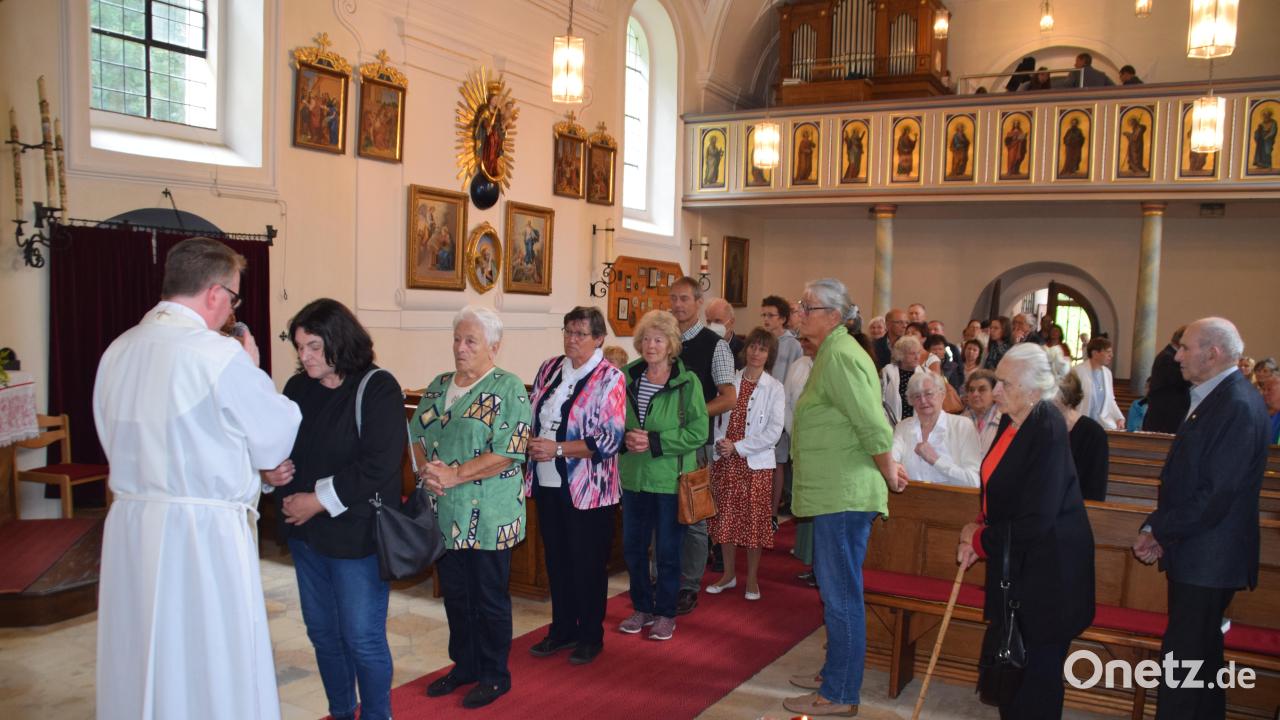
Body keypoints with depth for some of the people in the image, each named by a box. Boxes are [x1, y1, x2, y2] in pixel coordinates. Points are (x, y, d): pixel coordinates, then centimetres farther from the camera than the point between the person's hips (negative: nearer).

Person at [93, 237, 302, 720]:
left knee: (141, 669, 18)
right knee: (213, 674, 6)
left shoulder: (117, 351, 5)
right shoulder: (218, 354, -17)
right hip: (202, 533, -7)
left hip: (129, 528, 7)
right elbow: (277, 438, -7)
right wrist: (252, 370, 8)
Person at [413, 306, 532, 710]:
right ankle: (464, 665, 33)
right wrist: (425, 471, -10)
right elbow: (416, 437, 11)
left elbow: (507, 452, -17)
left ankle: (494, 675, 22)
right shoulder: (439, 386, 11)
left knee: (489, 598, 6)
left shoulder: (507, 389, -9)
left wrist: (454, 475, -20)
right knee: (455, 593, 16)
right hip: (445, 514, 6)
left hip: (487, 518, -6)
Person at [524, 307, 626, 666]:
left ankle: (591, 636, 24)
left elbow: (608, 440, -17)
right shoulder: (549, 369, 7)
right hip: (547, 484, 6)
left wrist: (557, 449, -20)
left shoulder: (609, 378, -11)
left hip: (587, 488, -5)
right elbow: (531, 414, 15)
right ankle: (562, 629, 32)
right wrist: (532, 443, -6)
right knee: (557, 559, 16)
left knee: (588, 563, 7)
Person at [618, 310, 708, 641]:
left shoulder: (687, 381, -9)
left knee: (667, 551, 7)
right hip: (633, 477, 4)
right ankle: (642, 608, 31)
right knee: (633, 547, 13)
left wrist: (655, 441, -19)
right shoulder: (628, 378, 4)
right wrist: (626, 437, -10)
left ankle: (666, 613, 24)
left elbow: (698, 431, -13)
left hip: (670, 479, -4)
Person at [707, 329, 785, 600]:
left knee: (753, 520, 4)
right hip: (724, 460, 3)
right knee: (726, 517, 9)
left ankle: (752, 578, 18)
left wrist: (738, 447, -13)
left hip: (755, 463, -3)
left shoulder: (774, 388, -3)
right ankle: (729, 574, 24)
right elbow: (716, 415, 8)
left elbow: (774, 431, -9)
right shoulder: (730, 381, 6)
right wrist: (719, 442, -10)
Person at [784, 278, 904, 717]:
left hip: (844, 496, -10)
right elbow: (869, 425, 20)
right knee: (835, 591, 19)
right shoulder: (833, 352, 15)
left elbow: (875, 427, -21)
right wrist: (887, 472, 19)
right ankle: (835, 672, 33)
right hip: (832, 493, 10)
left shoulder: (839, 356, -18)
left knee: (841, 596, -1)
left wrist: (889, 477, -9)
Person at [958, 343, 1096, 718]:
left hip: (1047, 570, -8)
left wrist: (981, 540, -11)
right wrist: (980, 528, -2)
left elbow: (1036, 520, -23)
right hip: (1016, 562, 8)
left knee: (1035, 670, 6)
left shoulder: (1048, 431, -24)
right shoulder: (1013, 421, 1)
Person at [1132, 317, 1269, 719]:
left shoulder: (1238, 406, -19)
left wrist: (1161, 532, -13)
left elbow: (1217, 493, -23)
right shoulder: (1213, 398, 12)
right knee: (1201, 656, 20)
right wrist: (1157, 528, 5)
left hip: (1207, 561, -10)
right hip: (1196, 555, 10)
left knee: (1183, 660, -4)